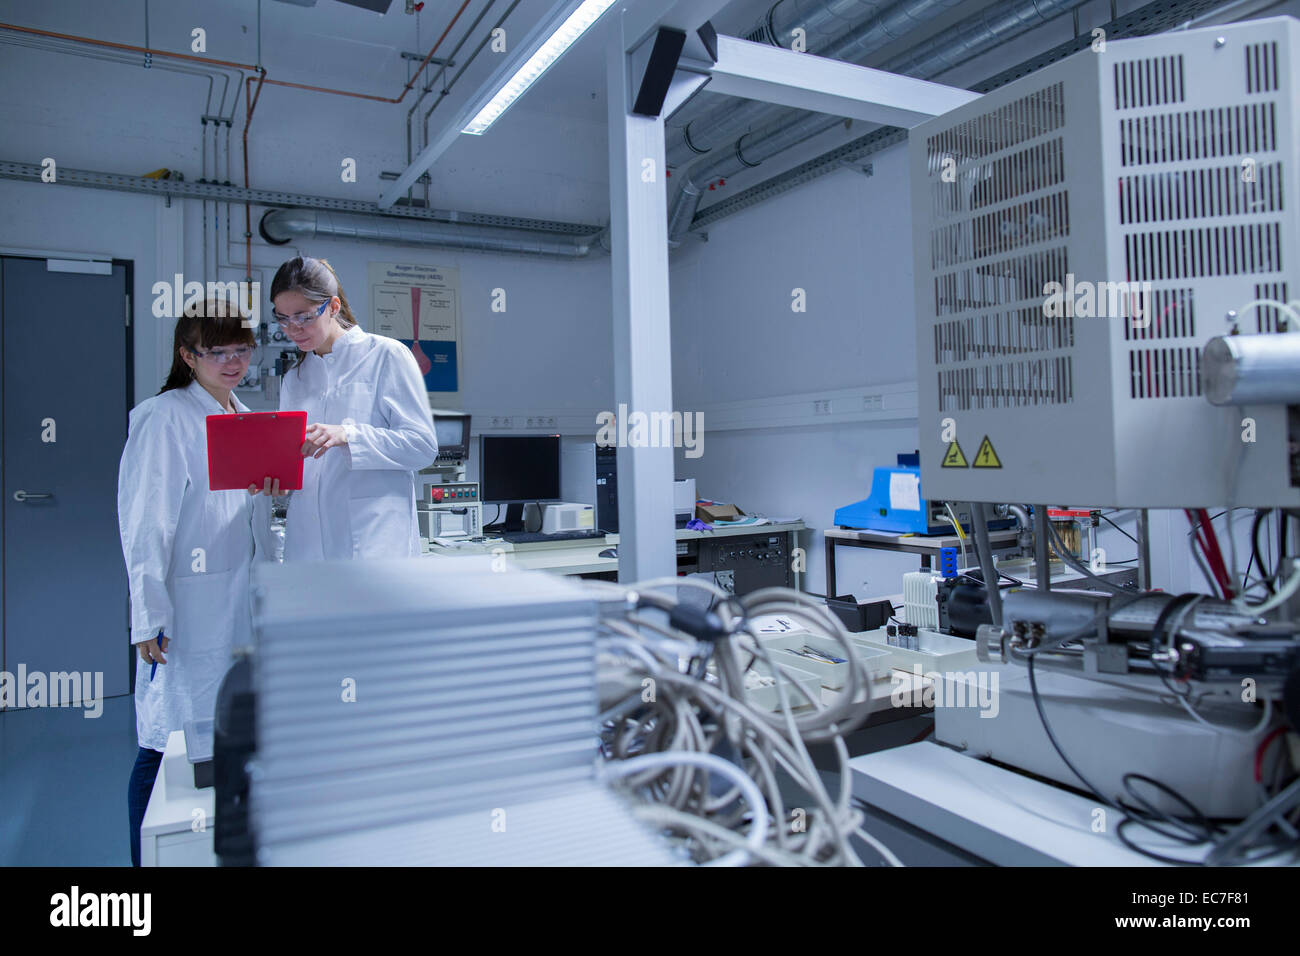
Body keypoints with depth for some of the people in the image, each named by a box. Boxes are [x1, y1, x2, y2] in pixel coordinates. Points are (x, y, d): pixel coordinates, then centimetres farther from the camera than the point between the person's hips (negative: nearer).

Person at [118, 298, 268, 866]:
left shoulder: (244, 418, 14)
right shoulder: (164, 419, -10)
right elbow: (146, 526, -14)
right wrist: (148, 617, -17)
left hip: (238, 600, 7)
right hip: (188, 603, -7)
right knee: (166, 748, 0)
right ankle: (146, 859, 16)